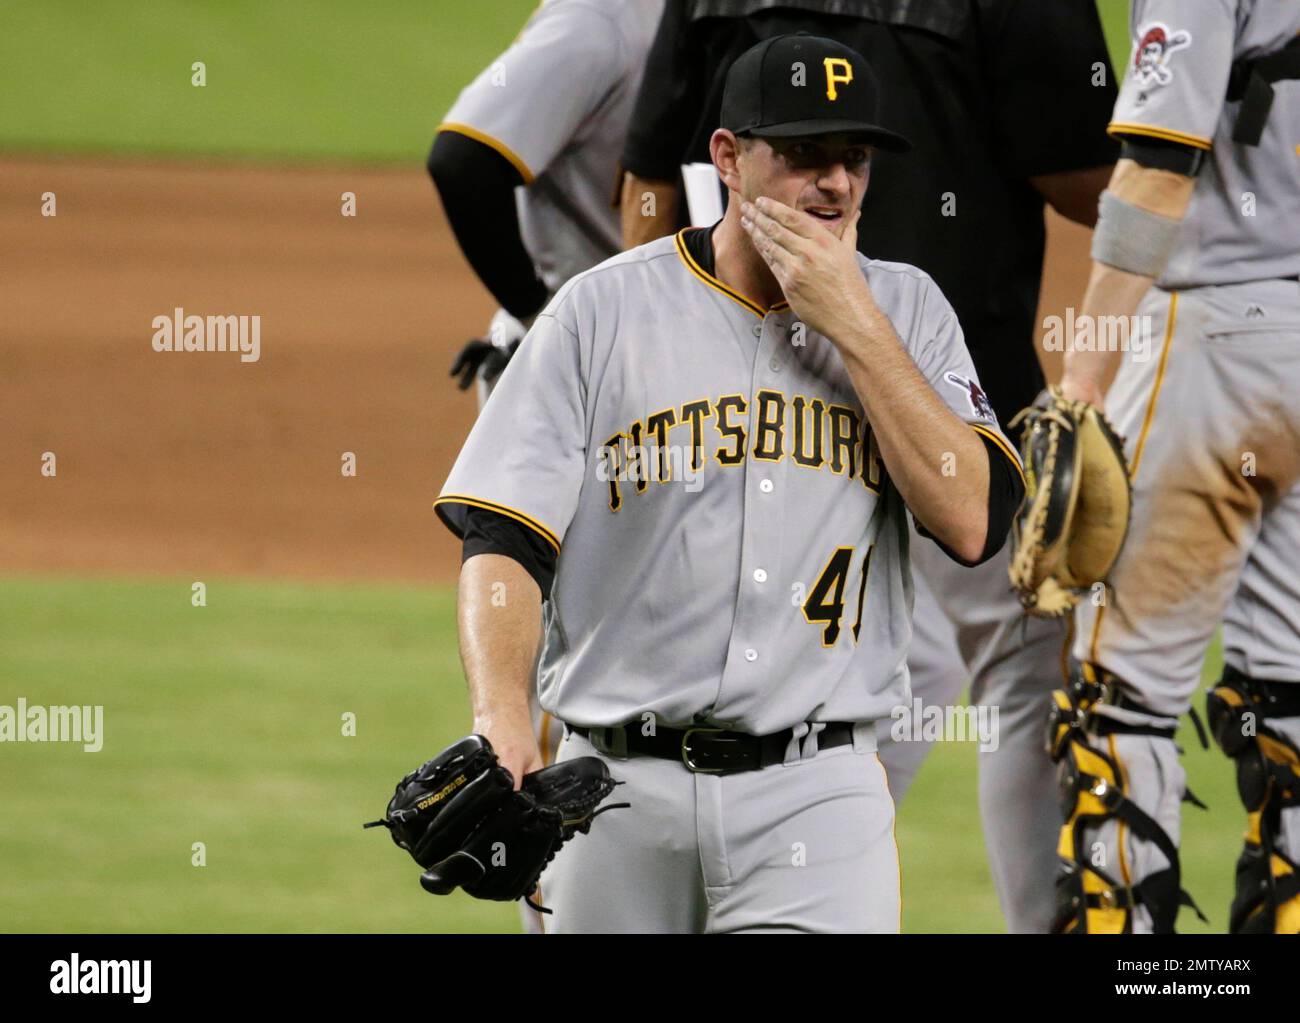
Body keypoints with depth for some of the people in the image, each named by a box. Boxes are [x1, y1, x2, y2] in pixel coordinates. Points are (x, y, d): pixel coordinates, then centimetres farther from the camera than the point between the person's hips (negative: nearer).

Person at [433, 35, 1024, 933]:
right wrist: (501, 717, -22)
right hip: (619, 787, 0)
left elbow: (973, 522, -5)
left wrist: (852, 324, -8)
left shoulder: (904, 311, 8)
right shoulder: (602, 311, 2)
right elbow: (505, 539, -4)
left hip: (818, 795, 0)